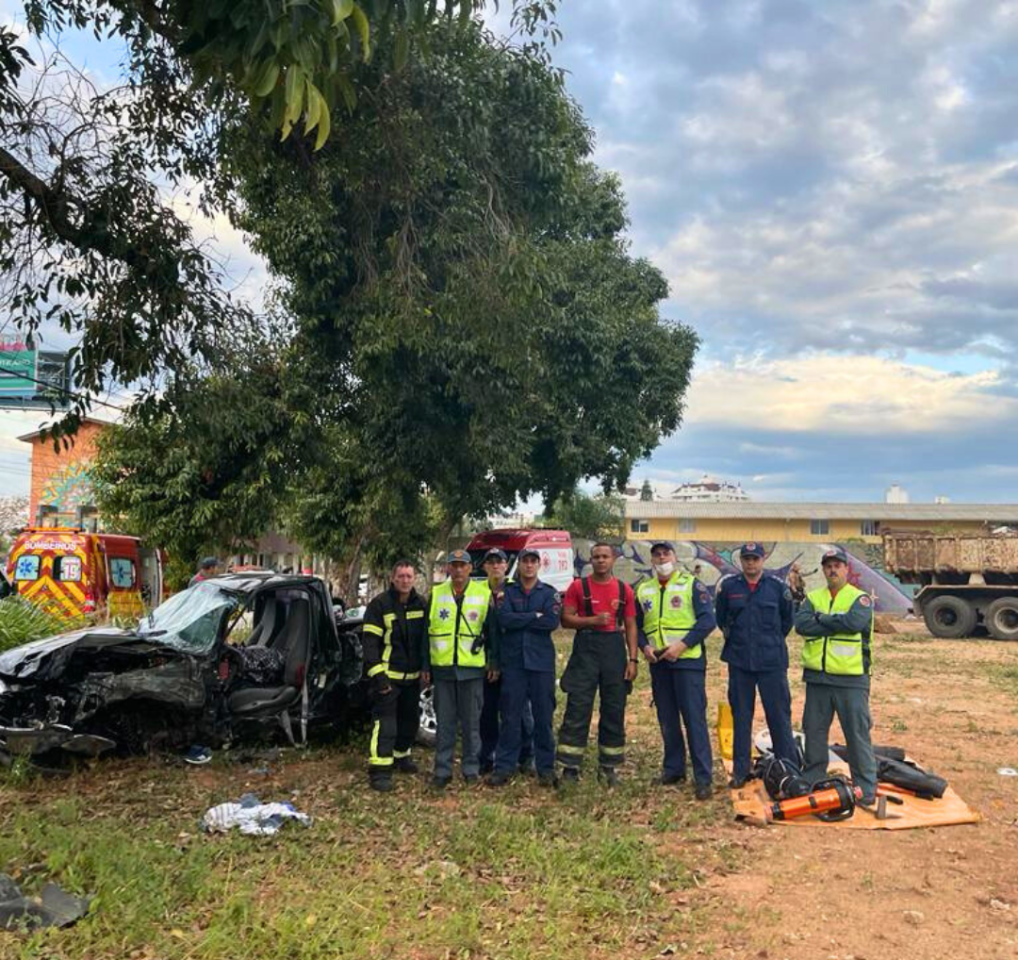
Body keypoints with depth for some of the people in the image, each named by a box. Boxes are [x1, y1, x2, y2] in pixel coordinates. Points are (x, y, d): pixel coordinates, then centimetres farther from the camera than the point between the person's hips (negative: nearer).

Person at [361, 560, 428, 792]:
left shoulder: (421, 604, 7)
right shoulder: (379, 605, -9)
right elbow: (370, 642, -12)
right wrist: (377, 674, -18)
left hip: (412, 675, 6)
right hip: (388, 674, -6)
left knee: (410, 718, 17)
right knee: (385, 721, -11)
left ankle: (402, 755, 35)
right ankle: (379, 770, -9)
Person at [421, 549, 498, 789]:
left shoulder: (484, 594, 0)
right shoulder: (436, 594, 5)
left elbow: (493, 631, 4)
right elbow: (426, 632, 8)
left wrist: (494, 662, 1)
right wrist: (425, 666, 6)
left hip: (472, 669, -1)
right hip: (442, 668, 1)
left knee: (471, 722, 7)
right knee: (444, 723, 7)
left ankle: (471, 768, 19)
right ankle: (442, 770, 15)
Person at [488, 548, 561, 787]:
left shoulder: (550, 593, 6)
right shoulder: (507, 591, 7)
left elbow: (552, 622, -11)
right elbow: (503, 619, -10)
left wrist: (519, 620, -9)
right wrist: (535, 616, -9)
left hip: (541, 661, 0)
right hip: (512, 661, 0)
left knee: (544, 716, 5)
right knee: (510, 716, 3)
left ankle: (546, 768, 14)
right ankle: (504, 767, 11)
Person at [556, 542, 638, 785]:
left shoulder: (624, 590, 7)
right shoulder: (578, 586, 1)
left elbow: (630, 627, 8)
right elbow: (565, 619, -2)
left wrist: (633, 659, 0)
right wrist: (592, 620, -17)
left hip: (615, 650, 2)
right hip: (585, 649, -2)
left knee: (614, 711, 7)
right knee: (577, 710, -3)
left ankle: (608, 766, 19)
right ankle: (570, 766, 4)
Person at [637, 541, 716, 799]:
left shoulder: (692, 585, -3)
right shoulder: (643, 590, 11)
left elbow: (707, 620, -10)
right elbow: (636, 625, 16)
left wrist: (682, 645, -17)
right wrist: (645, 646, -3)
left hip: (688, 661, -5)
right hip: (658, 663, 5)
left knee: (694, 718, -6)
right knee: (667, 719, 12)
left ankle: (703, 777, -1)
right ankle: (673, 768, 25)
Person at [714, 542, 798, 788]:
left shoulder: (778, 587, -1)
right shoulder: (728, 586, 1)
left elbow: (787, 620, 12)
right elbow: (720, 619, 15)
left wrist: (773, 641, 11)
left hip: (772, 662, -1)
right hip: (739, 661, 1)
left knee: (780, 715, 1)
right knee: (741, 717, 9)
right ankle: (740, 771, 18)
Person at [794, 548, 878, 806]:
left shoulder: (860, 598, 0)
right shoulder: (813, 598, 10)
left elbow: (855, 622, -21)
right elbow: (801, 624, -7)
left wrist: (821, 618, -10)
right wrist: (837, 623, -14)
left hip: (851, 679, -4)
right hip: (817, 678, 4)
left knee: (858, 735, 2)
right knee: (814, 732, 13)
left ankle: (866, 788, 12)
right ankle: (812, 781, 25)